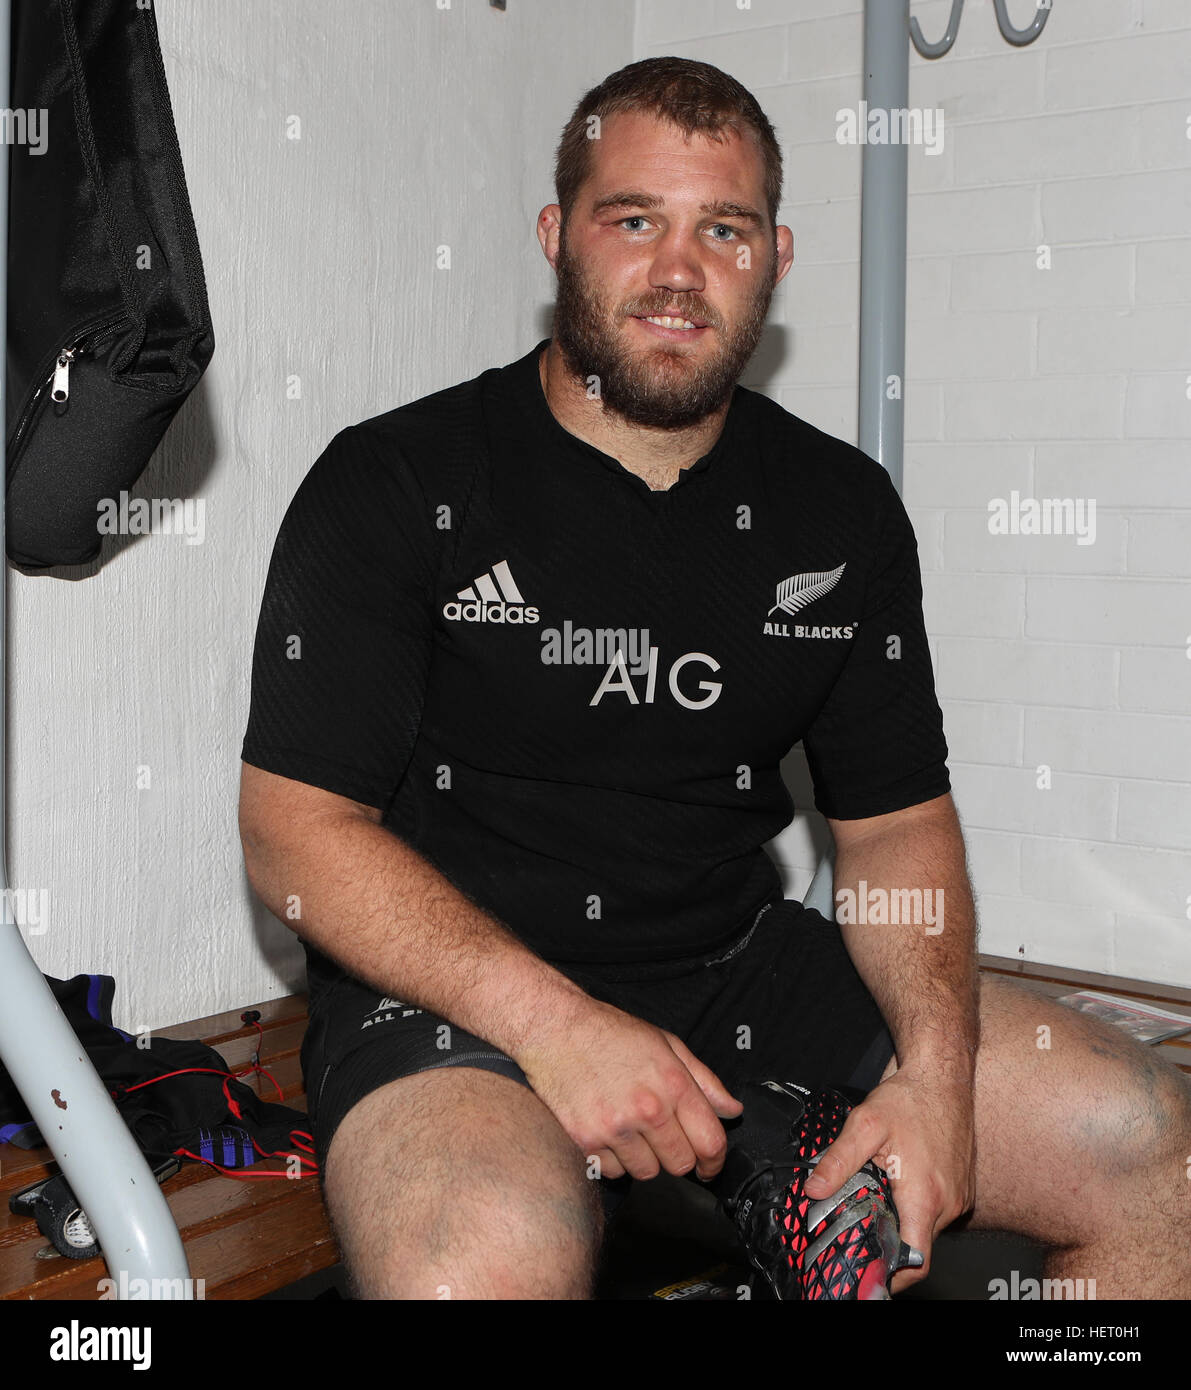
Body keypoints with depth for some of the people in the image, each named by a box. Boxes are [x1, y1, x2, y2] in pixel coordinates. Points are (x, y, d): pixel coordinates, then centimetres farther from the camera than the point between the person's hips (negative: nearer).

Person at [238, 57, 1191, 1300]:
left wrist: (936, 1065, -10)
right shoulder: (394, 485, -6)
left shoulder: (844, 510, 8)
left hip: (746, 971, 5)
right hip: (456, 998, -4)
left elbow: (896, 823, 10)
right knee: (488, 1262, -38)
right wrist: (554, 1023, -22)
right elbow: (293, 825, -9)